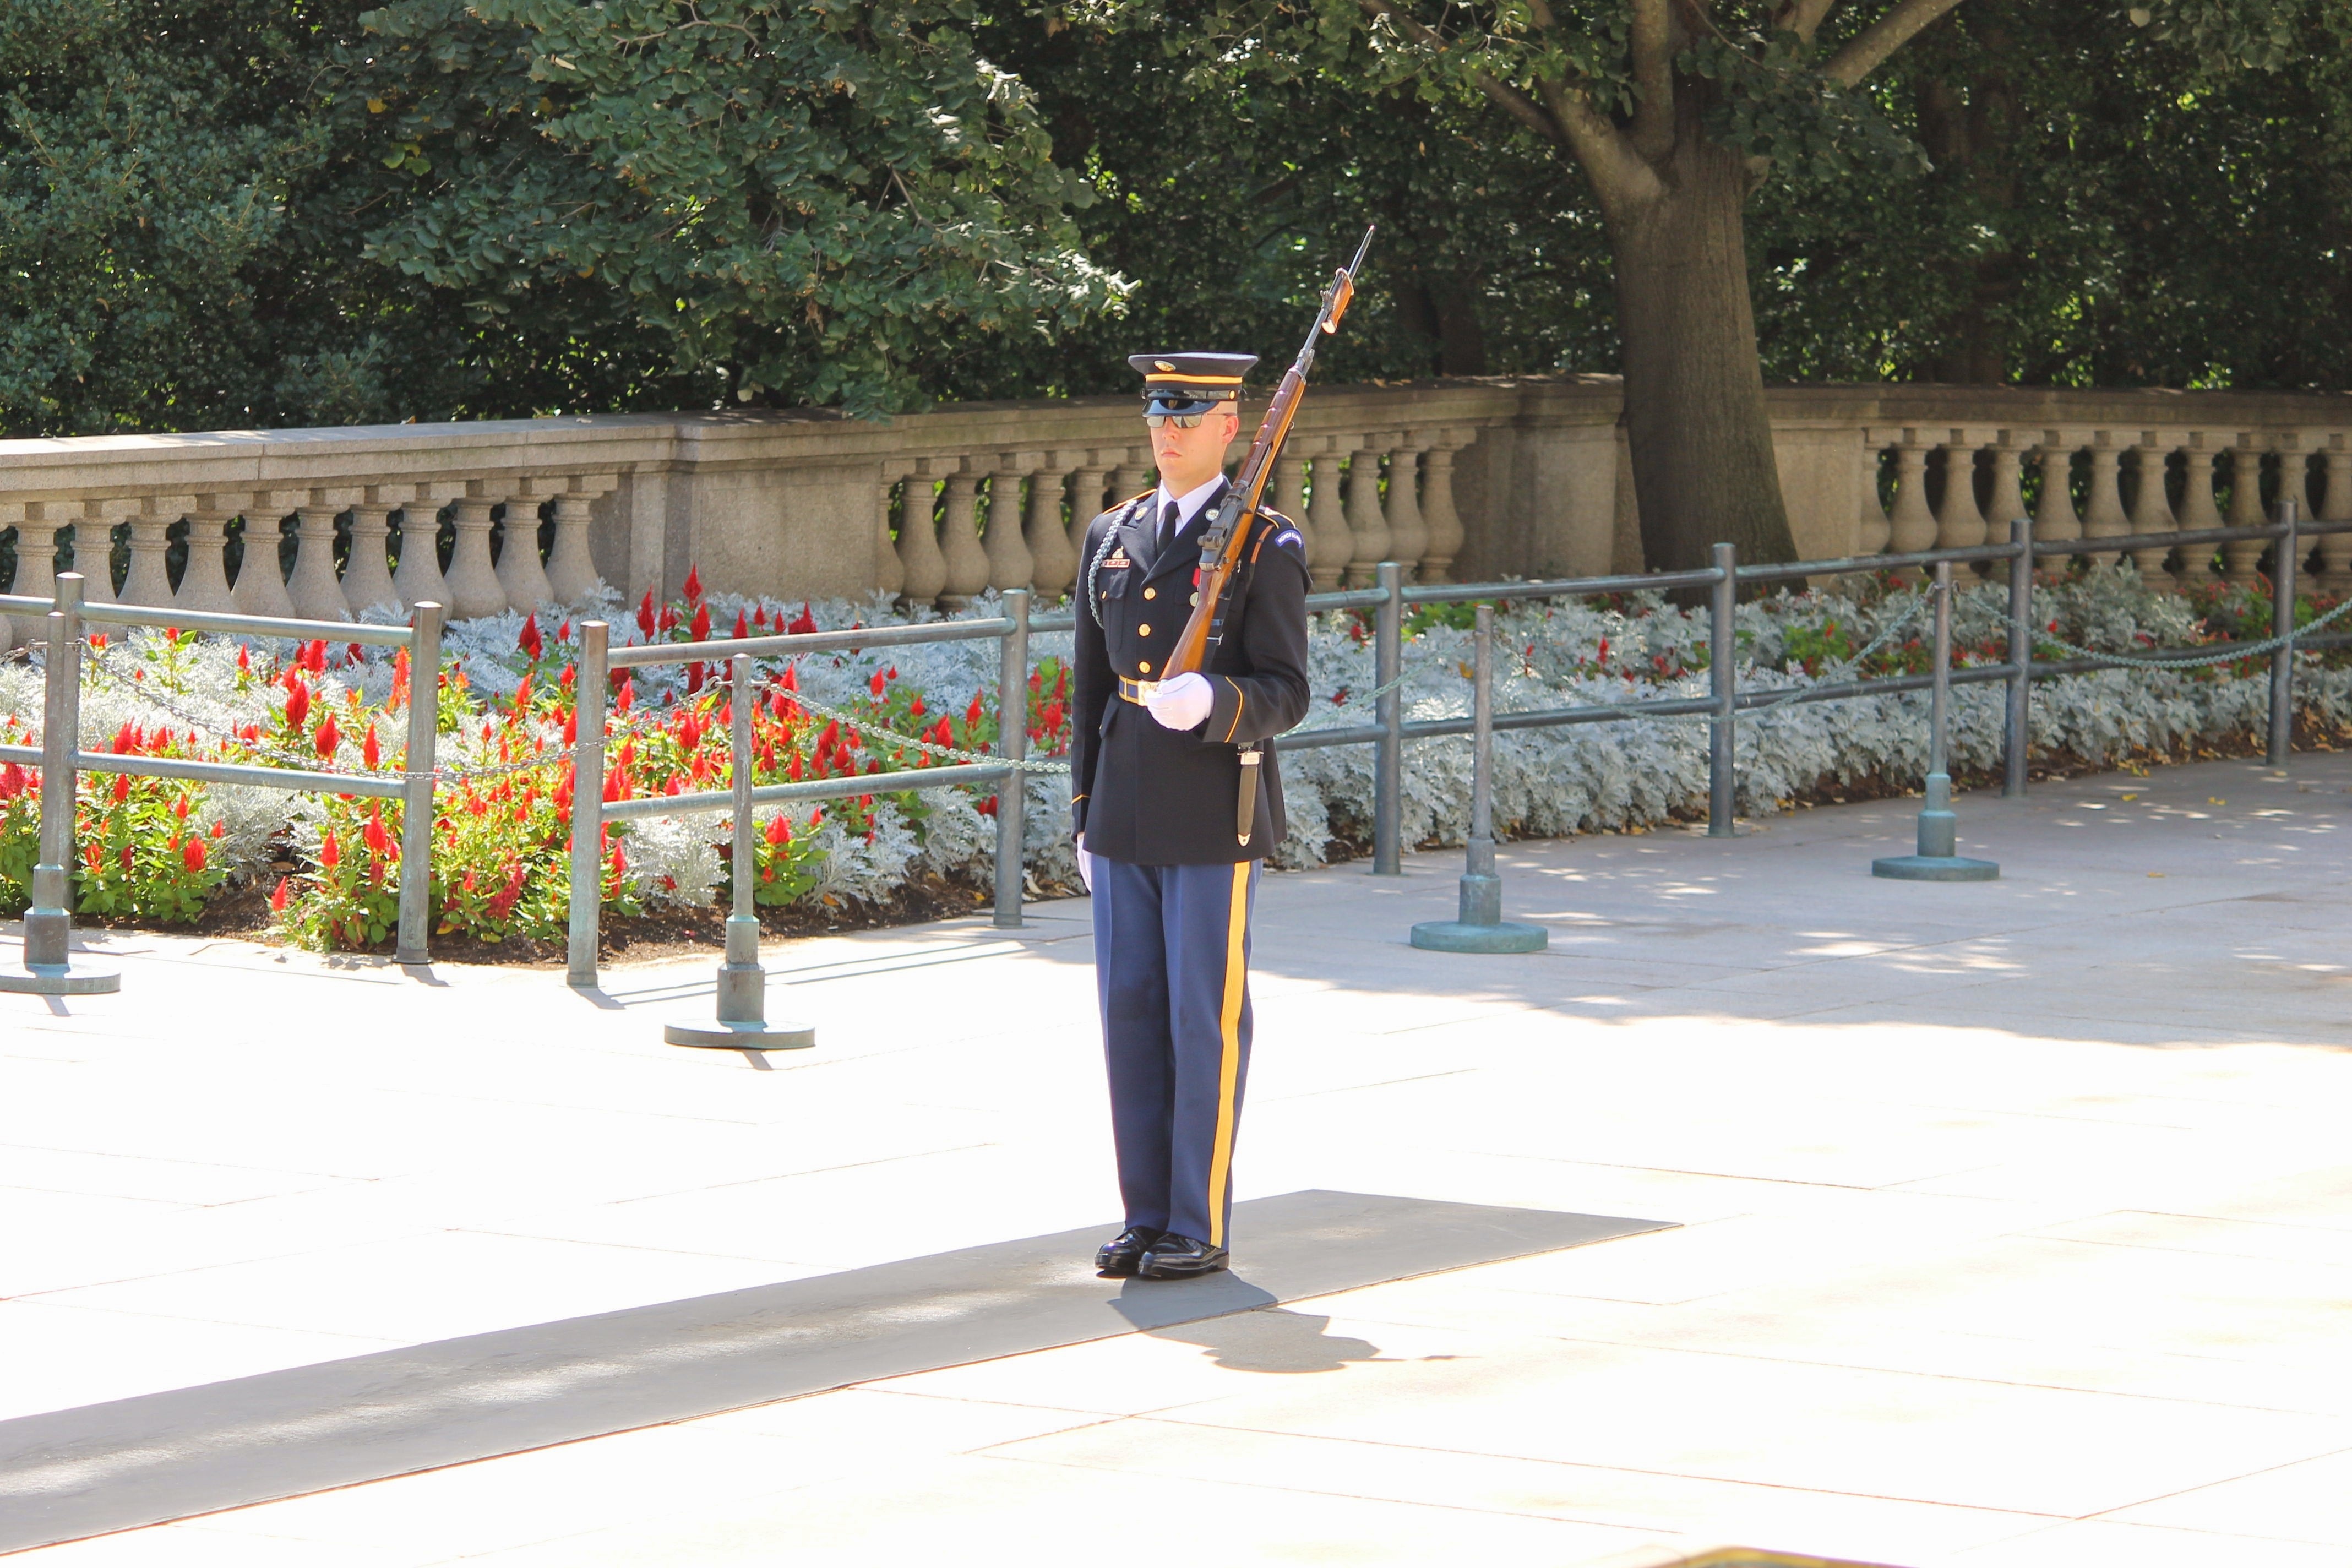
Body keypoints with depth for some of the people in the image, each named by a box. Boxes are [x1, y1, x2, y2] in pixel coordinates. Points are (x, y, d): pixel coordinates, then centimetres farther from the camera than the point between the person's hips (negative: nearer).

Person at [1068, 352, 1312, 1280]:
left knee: (1207, 1021, -3)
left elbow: (1285, 697, -9)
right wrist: (1087, 818, 15)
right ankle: (1147, 1219, 13)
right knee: (1131, 1016, 6)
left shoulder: (1267, 549, -5)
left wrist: (1211, 701, -30)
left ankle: (1200, 1229, 3)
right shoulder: (1111, 540, 12)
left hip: (1215, 822, -5)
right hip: (1125, 821, 6)